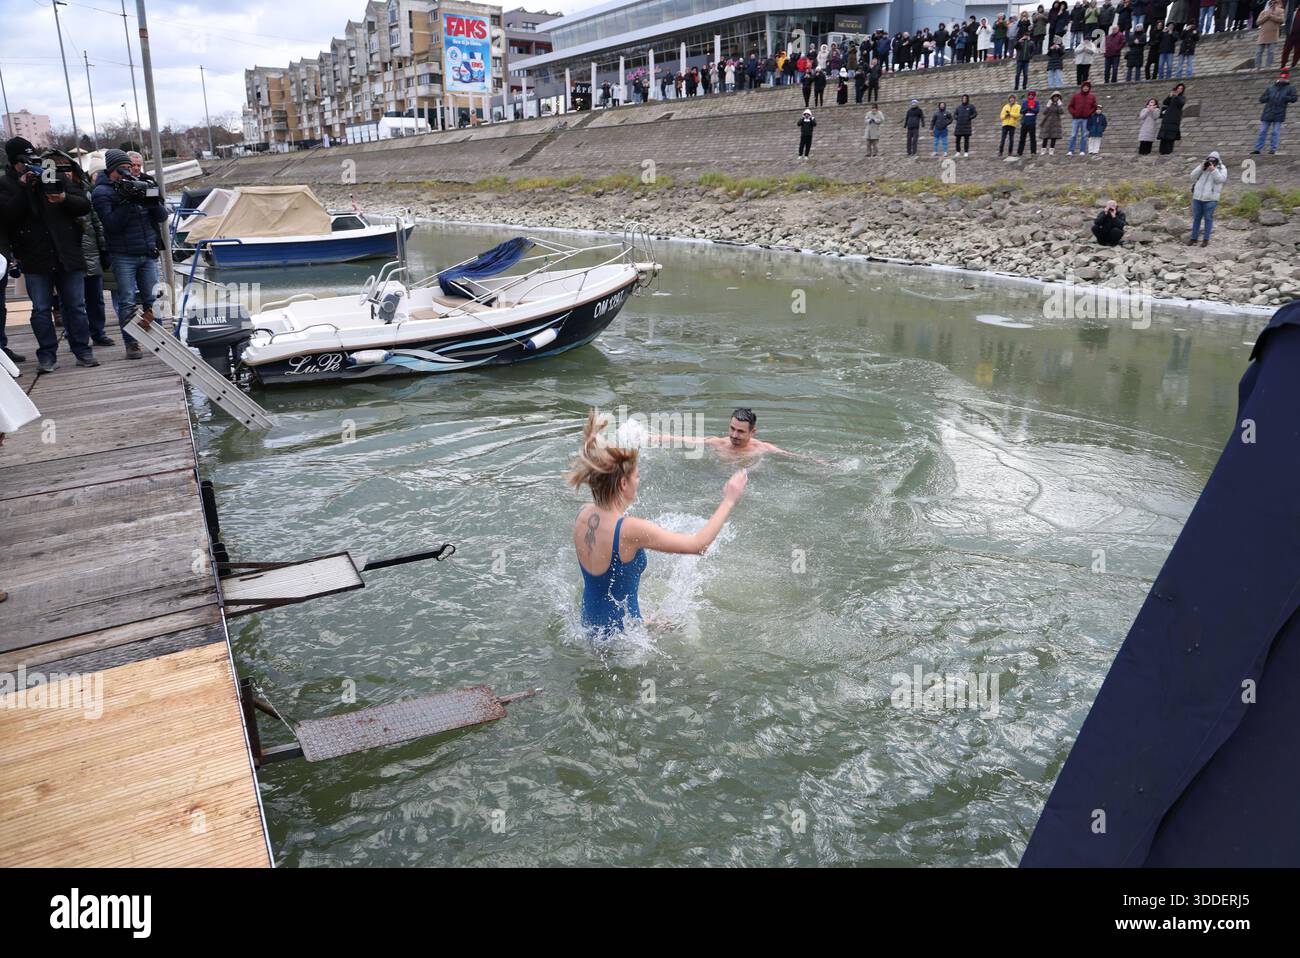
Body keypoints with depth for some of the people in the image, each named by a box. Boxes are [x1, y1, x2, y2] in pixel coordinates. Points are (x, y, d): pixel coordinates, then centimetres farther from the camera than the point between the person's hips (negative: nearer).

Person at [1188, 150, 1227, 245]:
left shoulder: (1222, 169, 4)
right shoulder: (1202, 167, 12)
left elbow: (1220, 179, -12)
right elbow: (1193, 176, 1)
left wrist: (1213, 170, -18)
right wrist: (1201, 167, -10)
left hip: (1210, 199, -3)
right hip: (1197, 197, 3)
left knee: (1208, 218, 1)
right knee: (1196, 218, 9)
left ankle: (1206, 239, 6)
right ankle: (1193, 238, 15)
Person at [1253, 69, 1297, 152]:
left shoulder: (1290, 88, 7)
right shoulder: (1271, 88, 13)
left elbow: (1293, 98, -6)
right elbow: (1261, 99, 10)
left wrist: (1284, 98, -15)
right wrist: (1269, 97, -7)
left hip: (1279, 114, -2)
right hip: (1267, 113, 2)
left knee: (1276, 132, -2)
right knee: (1262, 131, 2)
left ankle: (1273, 149, 2)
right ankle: (1258, 149, 5)